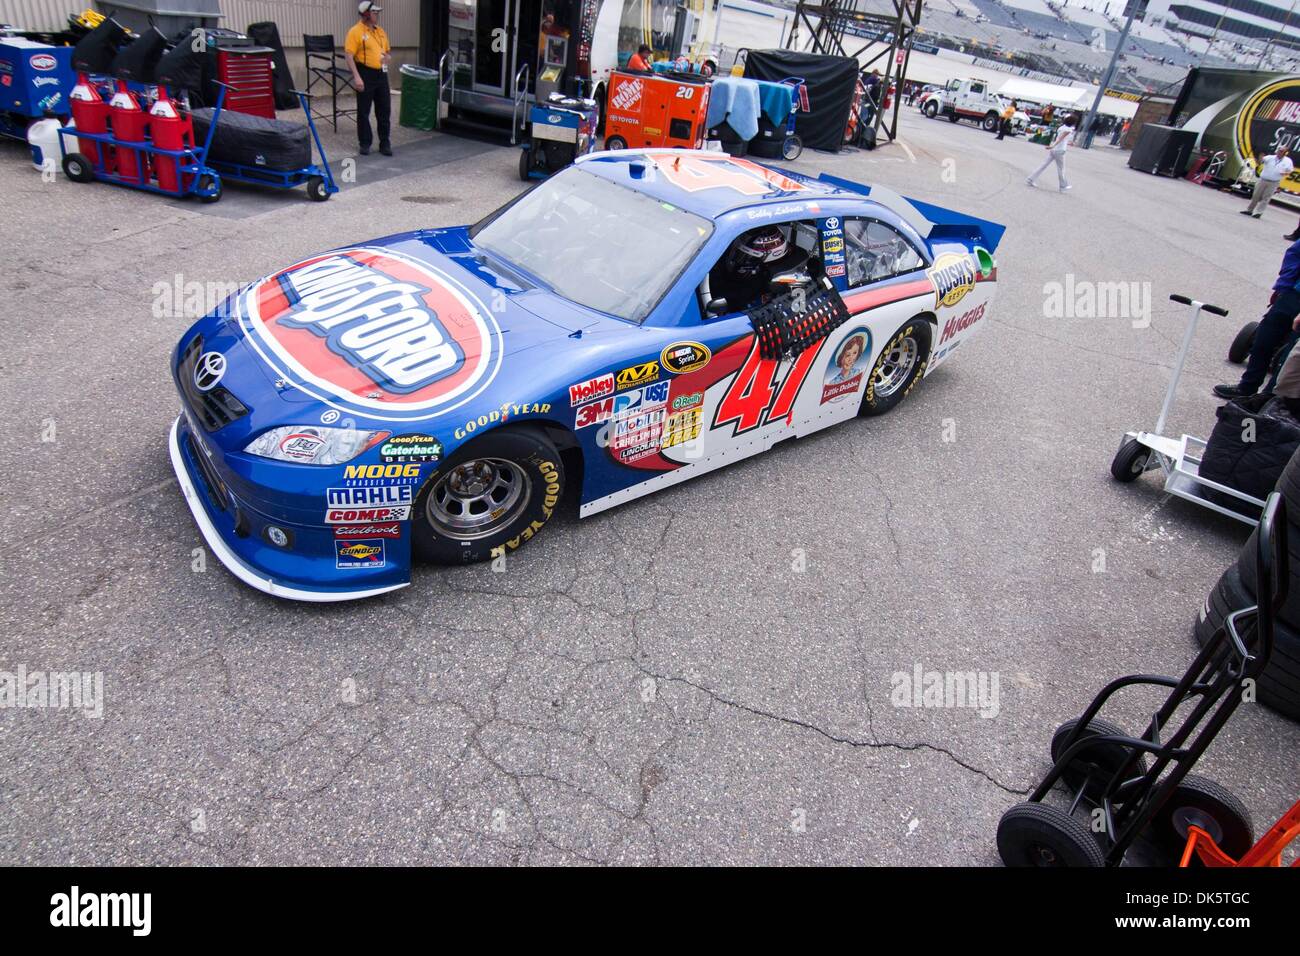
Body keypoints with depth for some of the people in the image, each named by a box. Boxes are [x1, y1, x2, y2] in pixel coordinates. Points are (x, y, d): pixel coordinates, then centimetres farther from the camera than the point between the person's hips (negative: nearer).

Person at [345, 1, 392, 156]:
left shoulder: (380, 31, 12)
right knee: (363, 111, 2)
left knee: (384, 110, 8)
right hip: (366, 74, -6)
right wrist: (356, 77, -22)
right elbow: (349, 56, -14)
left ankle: (384, 143, 16)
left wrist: (386, 59, 2)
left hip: (381, 74, 6)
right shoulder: (355, 31, -9)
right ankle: (365, 143, 10)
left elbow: (386, 51, 25)